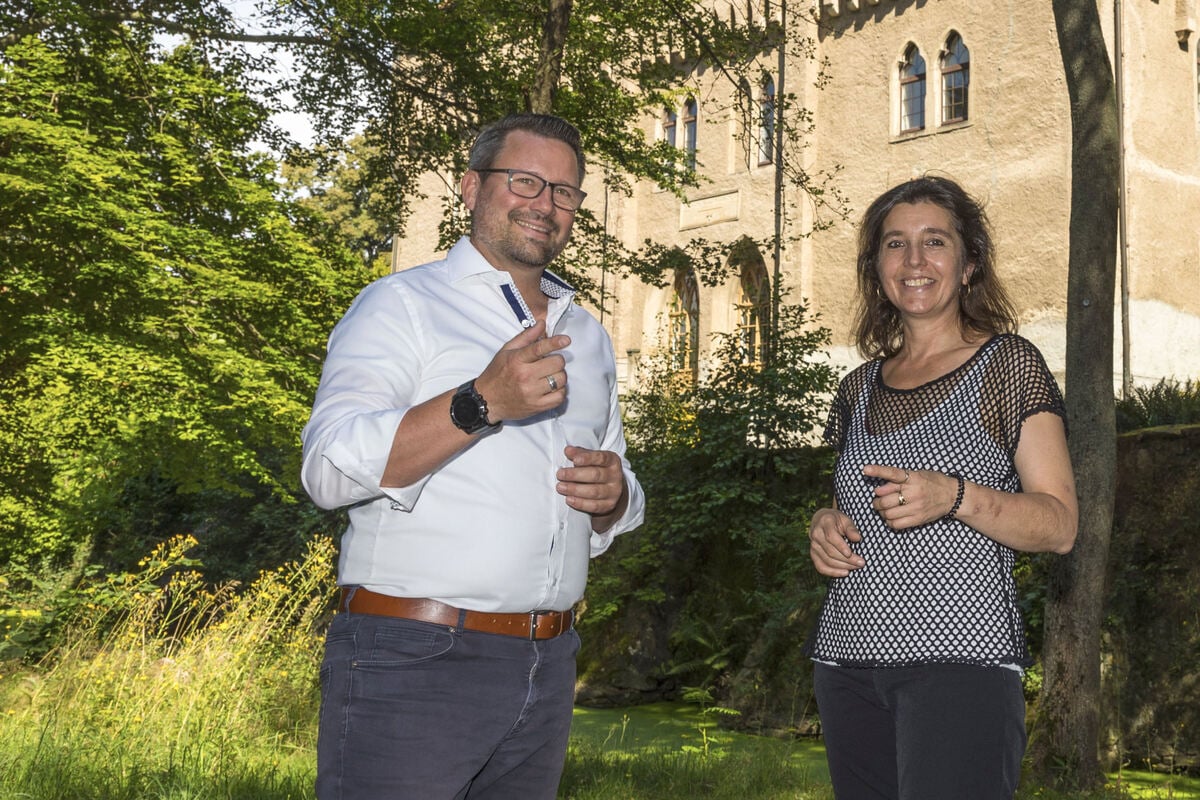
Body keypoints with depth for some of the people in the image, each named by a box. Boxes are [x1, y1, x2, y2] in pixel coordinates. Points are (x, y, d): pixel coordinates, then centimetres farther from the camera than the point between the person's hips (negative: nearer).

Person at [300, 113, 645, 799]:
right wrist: (481, 404, -26)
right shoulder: (402, 305, -2)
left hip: (547, 668, 6)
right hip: (412, 665, -6)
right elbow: (331, 470, -15)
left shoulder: (587, 336, 19)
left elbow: (614, 514, 24)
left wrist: (614, 496, -1)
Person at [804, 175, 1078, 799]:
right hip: (848, 655, 5)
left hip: (960, 660, -5)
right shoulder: (860, 387, 15)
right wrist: (825, 527, 3)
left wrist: (954, 497, -21)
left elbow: (1060, 526, -4)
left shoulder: (1008, 363, 1)